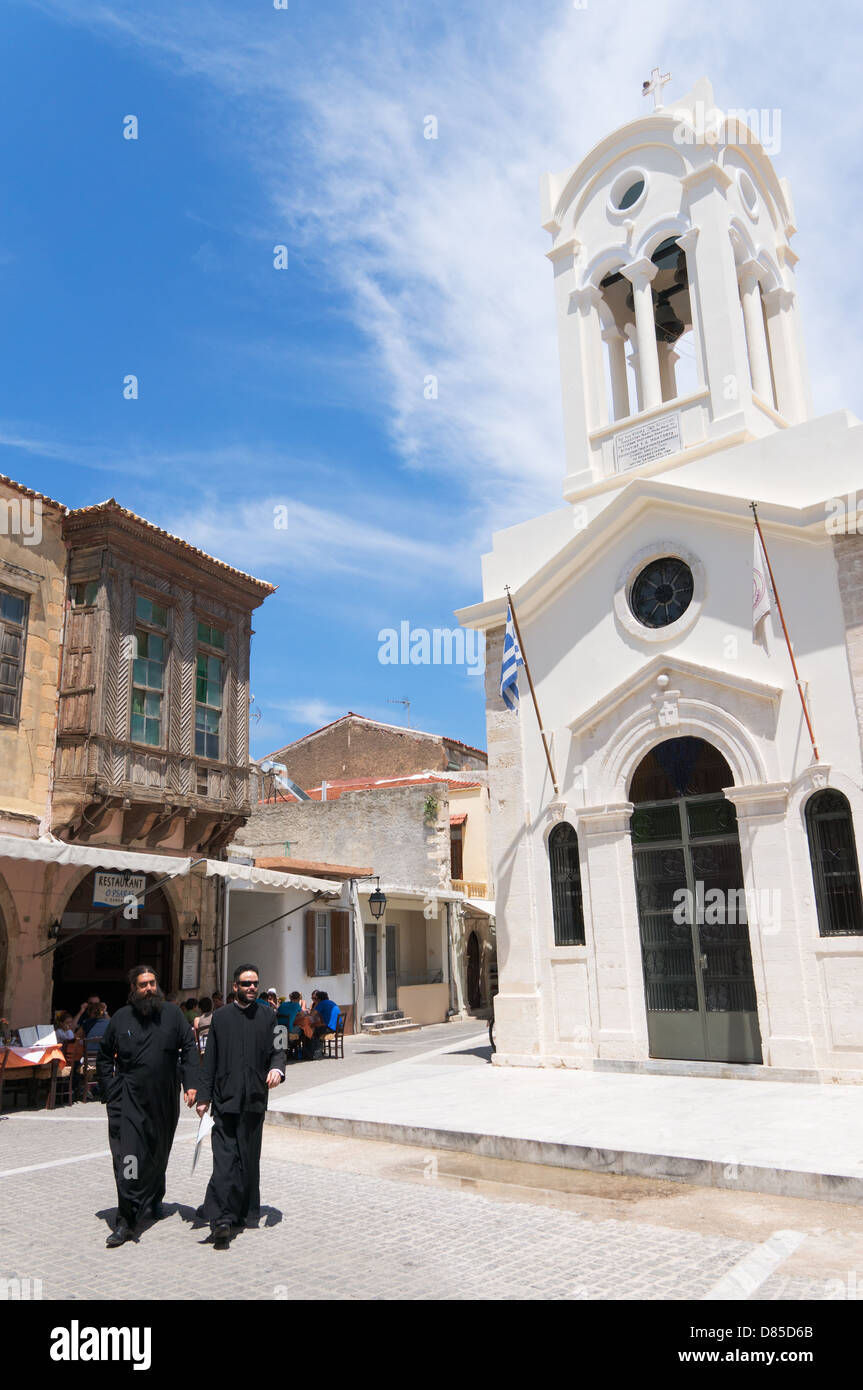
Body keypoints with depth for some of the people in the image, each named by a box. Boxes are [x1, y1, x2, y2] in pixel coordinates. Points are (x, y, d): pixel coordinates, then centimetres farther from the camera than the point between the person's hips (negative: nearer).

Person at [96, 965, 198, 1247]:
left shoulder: (172, 1013, -1)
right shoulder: (121, 1018, -1)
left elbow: (189, 1049, 2)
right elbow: (104, 1057, 10)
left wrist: (190, 1083, -8)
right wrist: (112, 1092, 1)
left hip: (164, 1100, 2)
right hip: (130, 1099, -2)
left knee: (159, 1154, 18)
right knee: (130, 1157, -11)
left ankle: (154, 1199, 42)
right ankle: (126, 1221, -3)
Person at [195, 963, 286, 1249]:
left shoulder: (267, 1015, 5)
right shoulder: (221, 1017, 5)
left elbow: (277, 1049, 3)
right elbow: (210, 1060, 6)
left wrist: (277, 1068, -18)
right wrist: (203, 1096, 2)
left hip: (254, 1099, 1)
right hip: (225, 1098, -1)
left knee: (249, 1159, 10)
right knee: (225, 1159, -8)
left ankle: (242, 1211, 25)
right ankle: (223, 1219, -8)